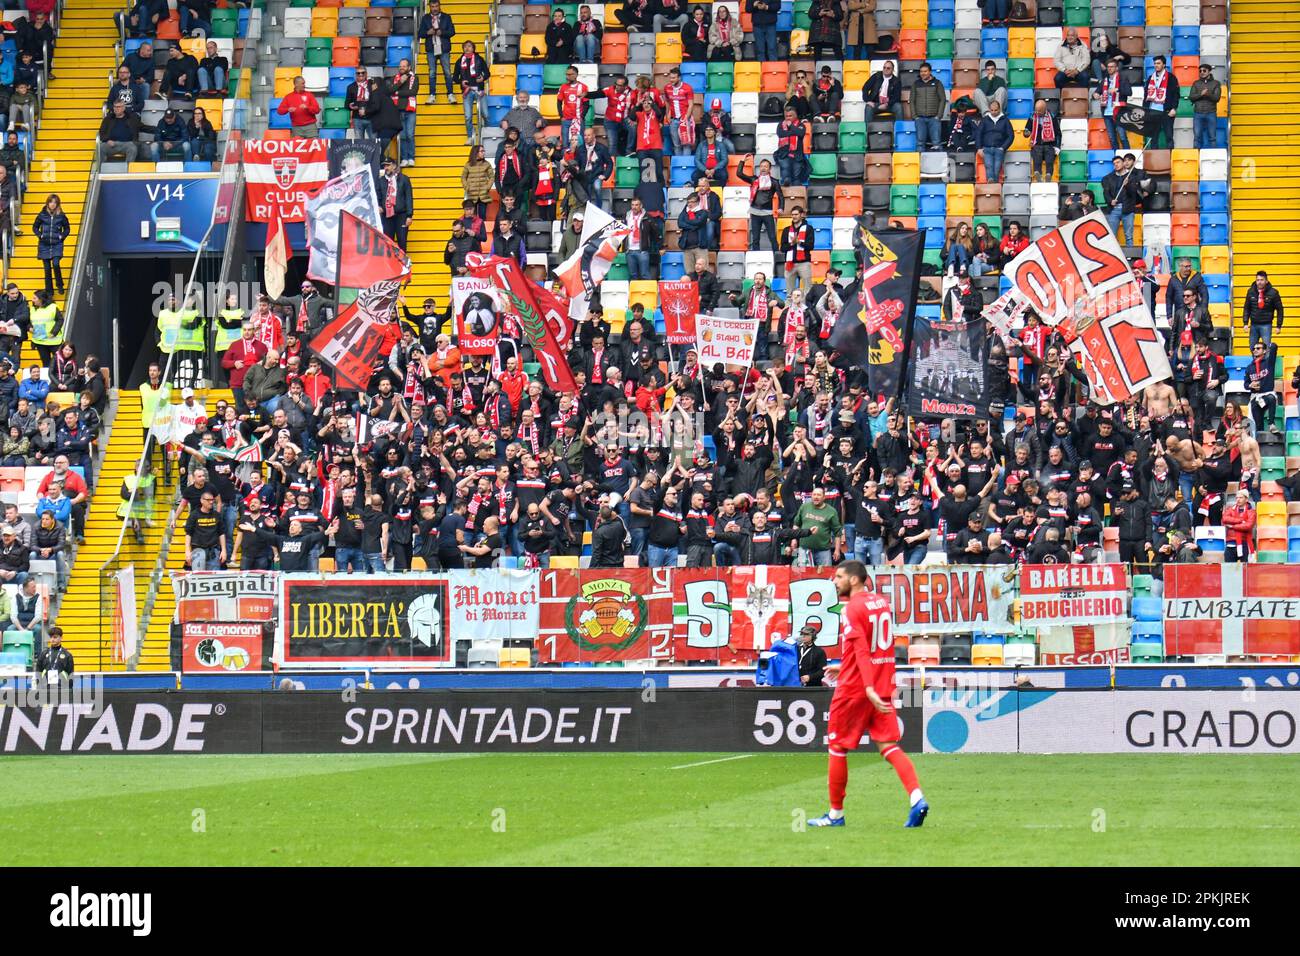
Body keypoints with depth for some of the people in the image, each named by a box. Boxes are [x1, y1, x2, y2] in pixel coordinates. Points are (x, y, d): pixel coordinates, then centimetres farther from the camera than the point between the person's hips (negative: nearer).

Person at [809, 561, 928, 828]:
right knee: (889, 747, 2)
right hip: (882, 689, 7)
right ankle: (916, 798, -19)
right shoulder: (882, 603, 12)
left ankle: (835, 814, 14)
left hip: (854, 688, -7)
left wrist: (869, 687, -30)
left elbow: (862, 650, -23)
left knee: (837, 748, 7)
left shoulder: (854, 608, -12)